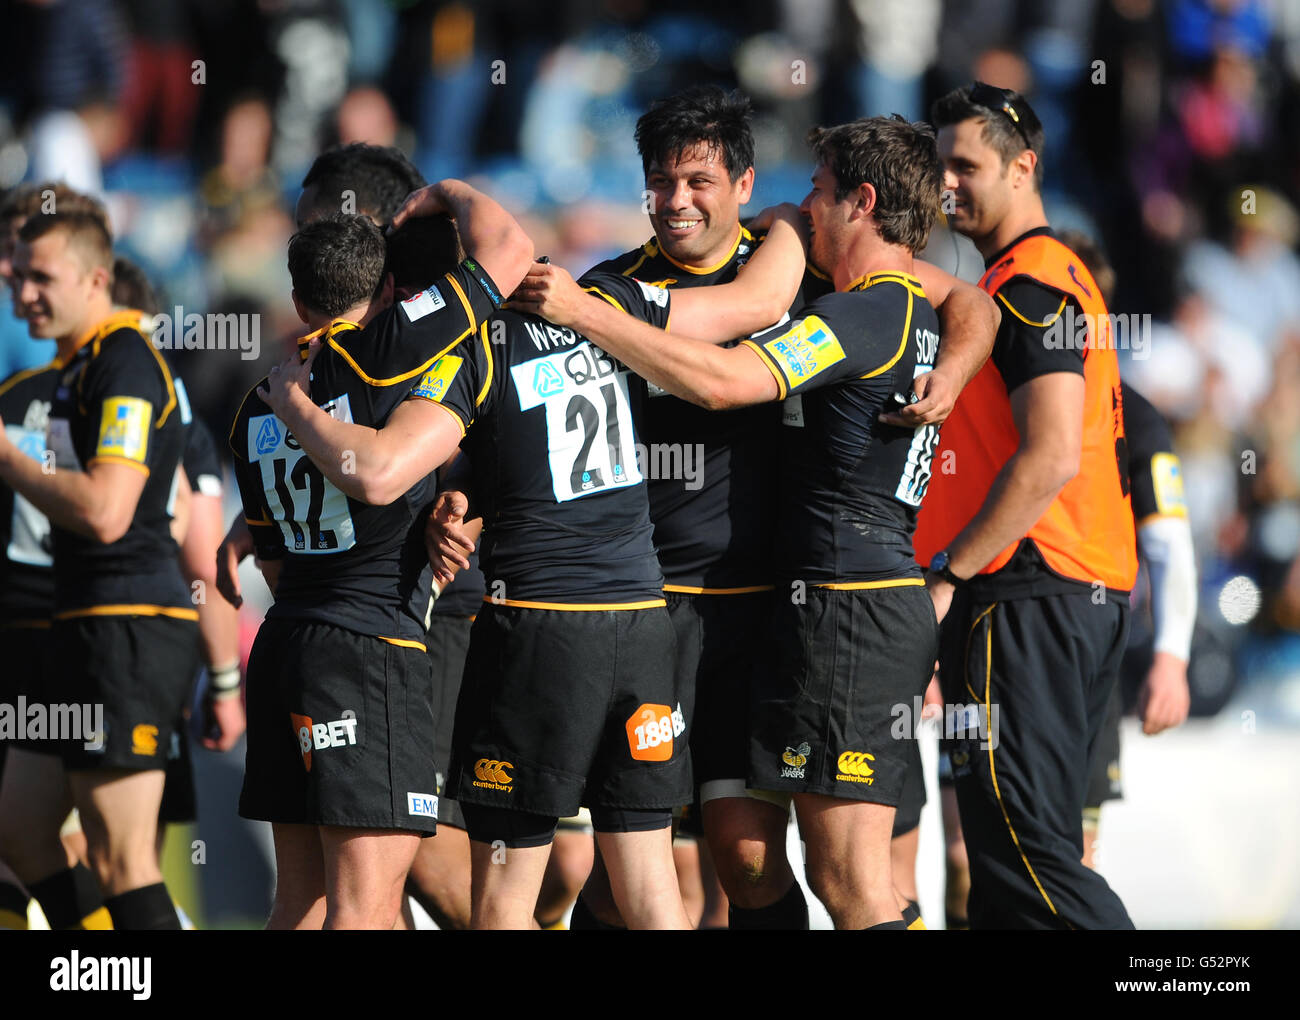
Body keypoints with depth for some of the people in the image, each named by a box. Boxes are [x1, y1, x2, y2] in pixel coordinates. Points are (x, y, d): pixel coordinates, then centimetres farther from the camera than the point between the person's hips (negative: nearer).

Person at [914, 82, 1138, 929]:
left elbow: (1053, 458, -20)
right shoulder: (1059, 276, 22)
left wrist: (948, 573, -16)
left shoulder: (1030, 287, -11)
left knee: (1023, 847, -14)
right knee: (1034, 846, 10)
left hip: (1027, 597, -11)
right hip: (1090, 596, 11)